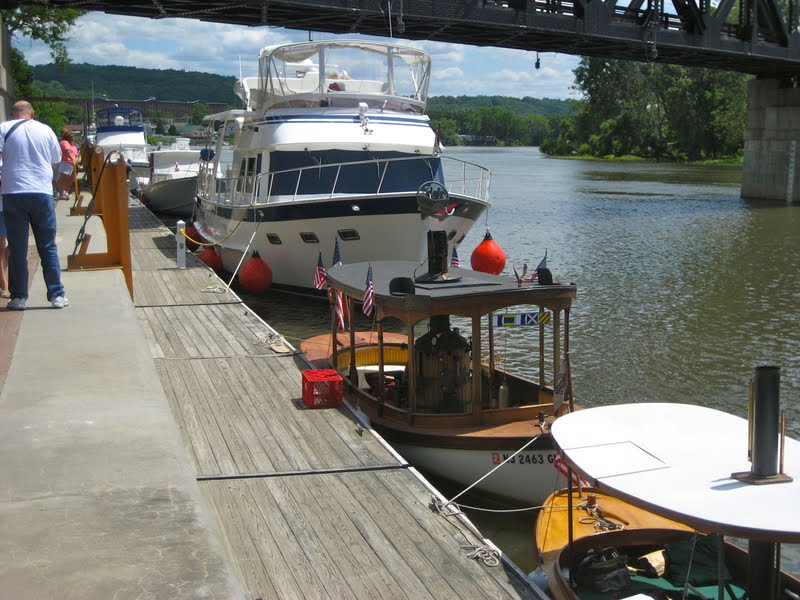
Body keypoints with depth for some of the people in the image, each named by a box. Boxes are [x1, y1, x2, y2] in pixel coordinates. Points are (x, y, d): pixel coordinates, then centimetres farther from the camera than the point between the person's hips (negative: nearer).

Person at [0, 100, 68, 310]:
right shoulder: (45, 130, 6)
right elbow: (56, 161, 14)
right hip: (42, 193, 1)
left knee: (17, 248, 5)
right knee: (48, 247, 7)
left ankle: (18, 297, 8)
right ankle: (56, 295, 7)